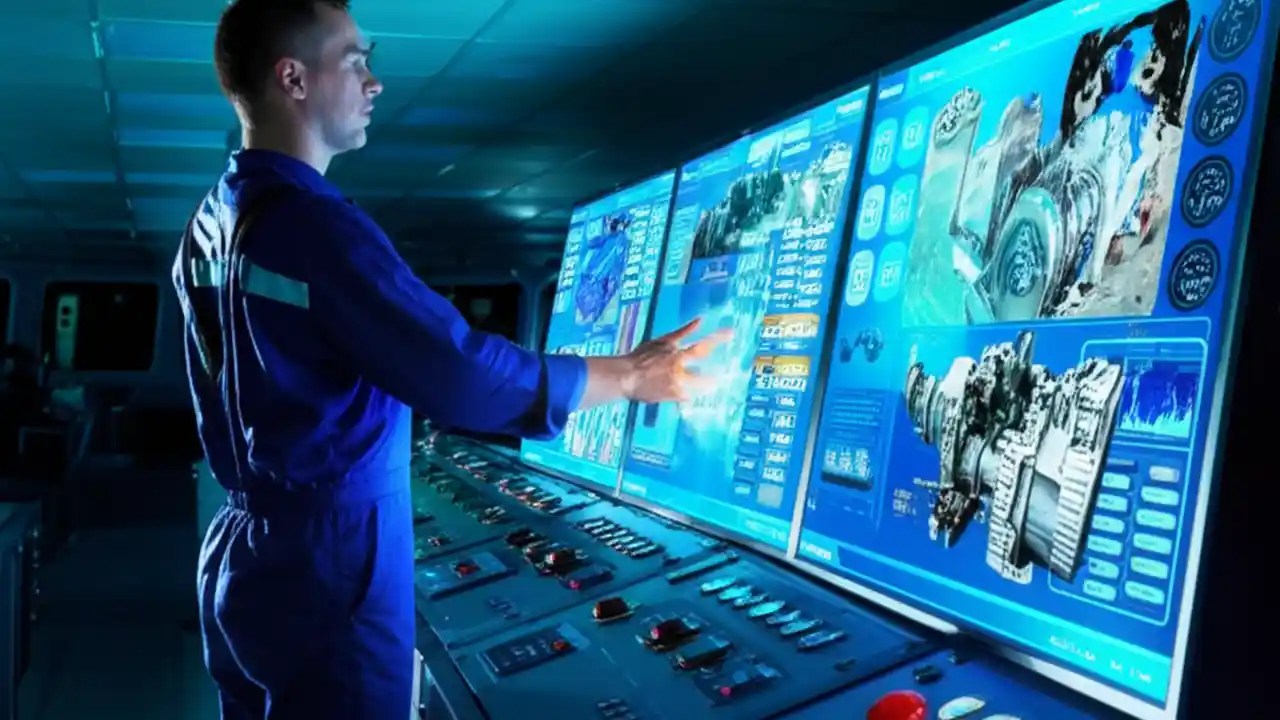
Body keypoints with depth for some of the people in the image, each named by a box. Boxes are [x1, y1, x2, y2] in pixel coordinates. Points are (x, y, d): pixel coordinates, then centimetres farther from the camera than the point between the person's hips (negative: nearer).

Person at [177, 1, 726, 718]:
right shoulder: (312, 222, -22)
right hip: (327, 573, -9)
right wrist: (633, 376, -12)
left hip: (245, 556, 10)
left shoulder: (210, 223, 8)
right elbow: (466, 376, -24)